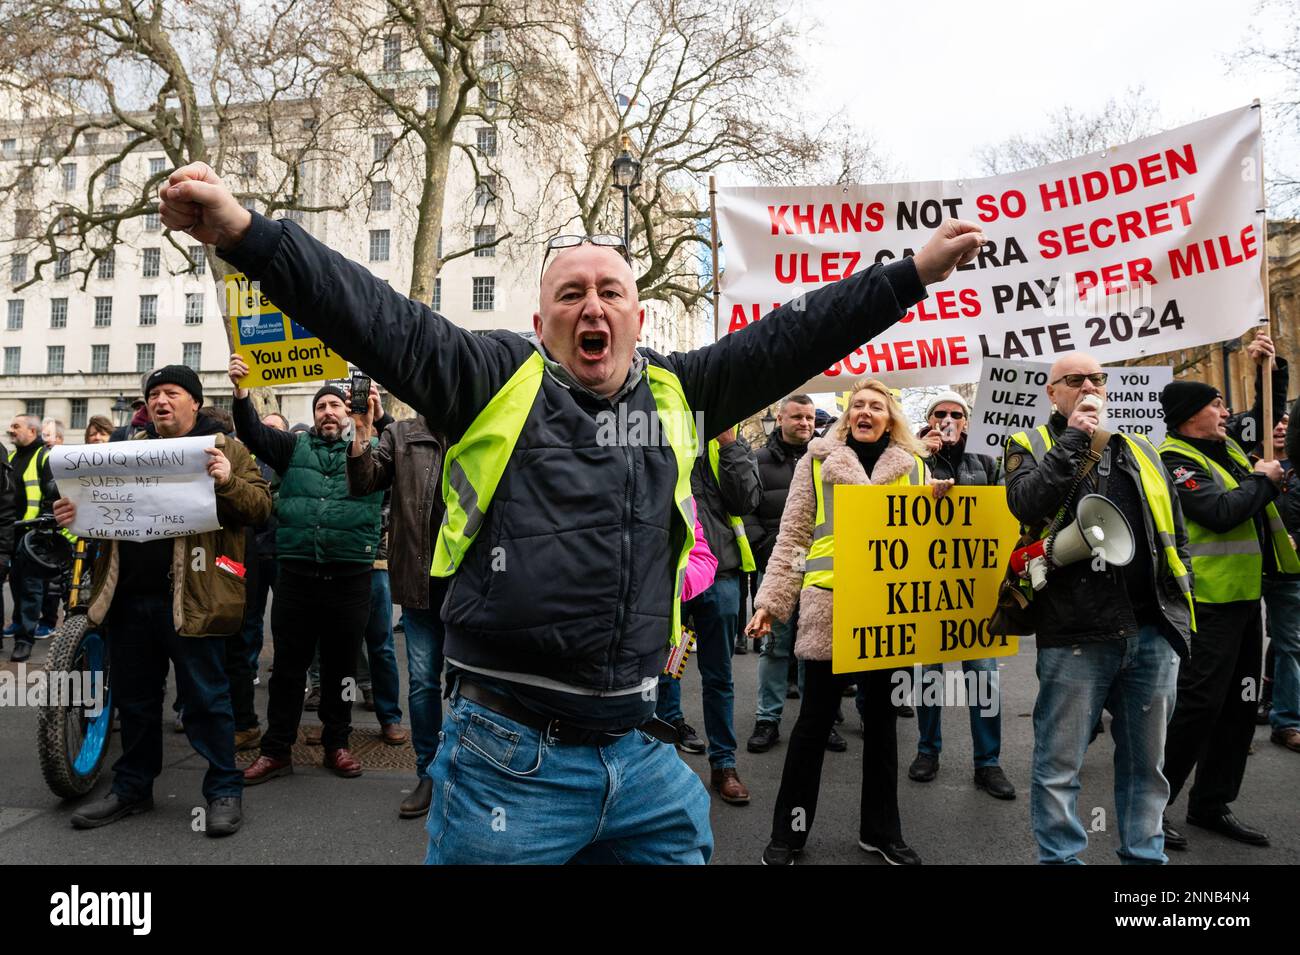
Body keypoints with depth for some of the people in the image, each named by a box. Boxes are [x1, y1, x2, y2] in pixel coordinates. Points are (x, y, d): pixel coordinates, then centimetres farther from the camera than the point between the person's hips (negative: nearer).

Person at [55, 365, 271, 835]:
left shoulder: (226, 448, 1)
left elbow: (260, 505, -8)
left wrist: (228, 482, -26)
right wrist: (77, 512, -1)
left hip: (188, 598, -5)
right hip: (129, 597, 6)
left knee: (206, 698, 2)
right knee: (134, 699, 17)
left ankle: (224, 790, 15)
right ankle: (131, 788, 32)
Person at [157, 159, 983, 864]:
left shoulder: (678, 393, 9)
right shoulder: (496, 379, -1)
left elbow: (792, 338, 10)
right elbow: (376, 318, -9)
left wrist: (912, 274, 12)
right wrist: (245, 233, -20)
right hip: (508, 754, -4)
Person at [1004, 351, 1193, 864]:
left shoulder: (1141, 452, 18)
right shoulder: (1029, 446, 4)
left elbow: (1176, 538, 21)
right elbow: (1026, 504, -18)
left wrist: (1181, 609, 12)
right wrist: (1072, 440, -14)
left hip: (1153, 632, 5)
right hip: (1075, 633, -4)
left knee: (1146, 759, 16)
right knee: (1059, 763, 3)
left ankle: (1144, 855, 31)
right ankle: (1061, 858, 19)